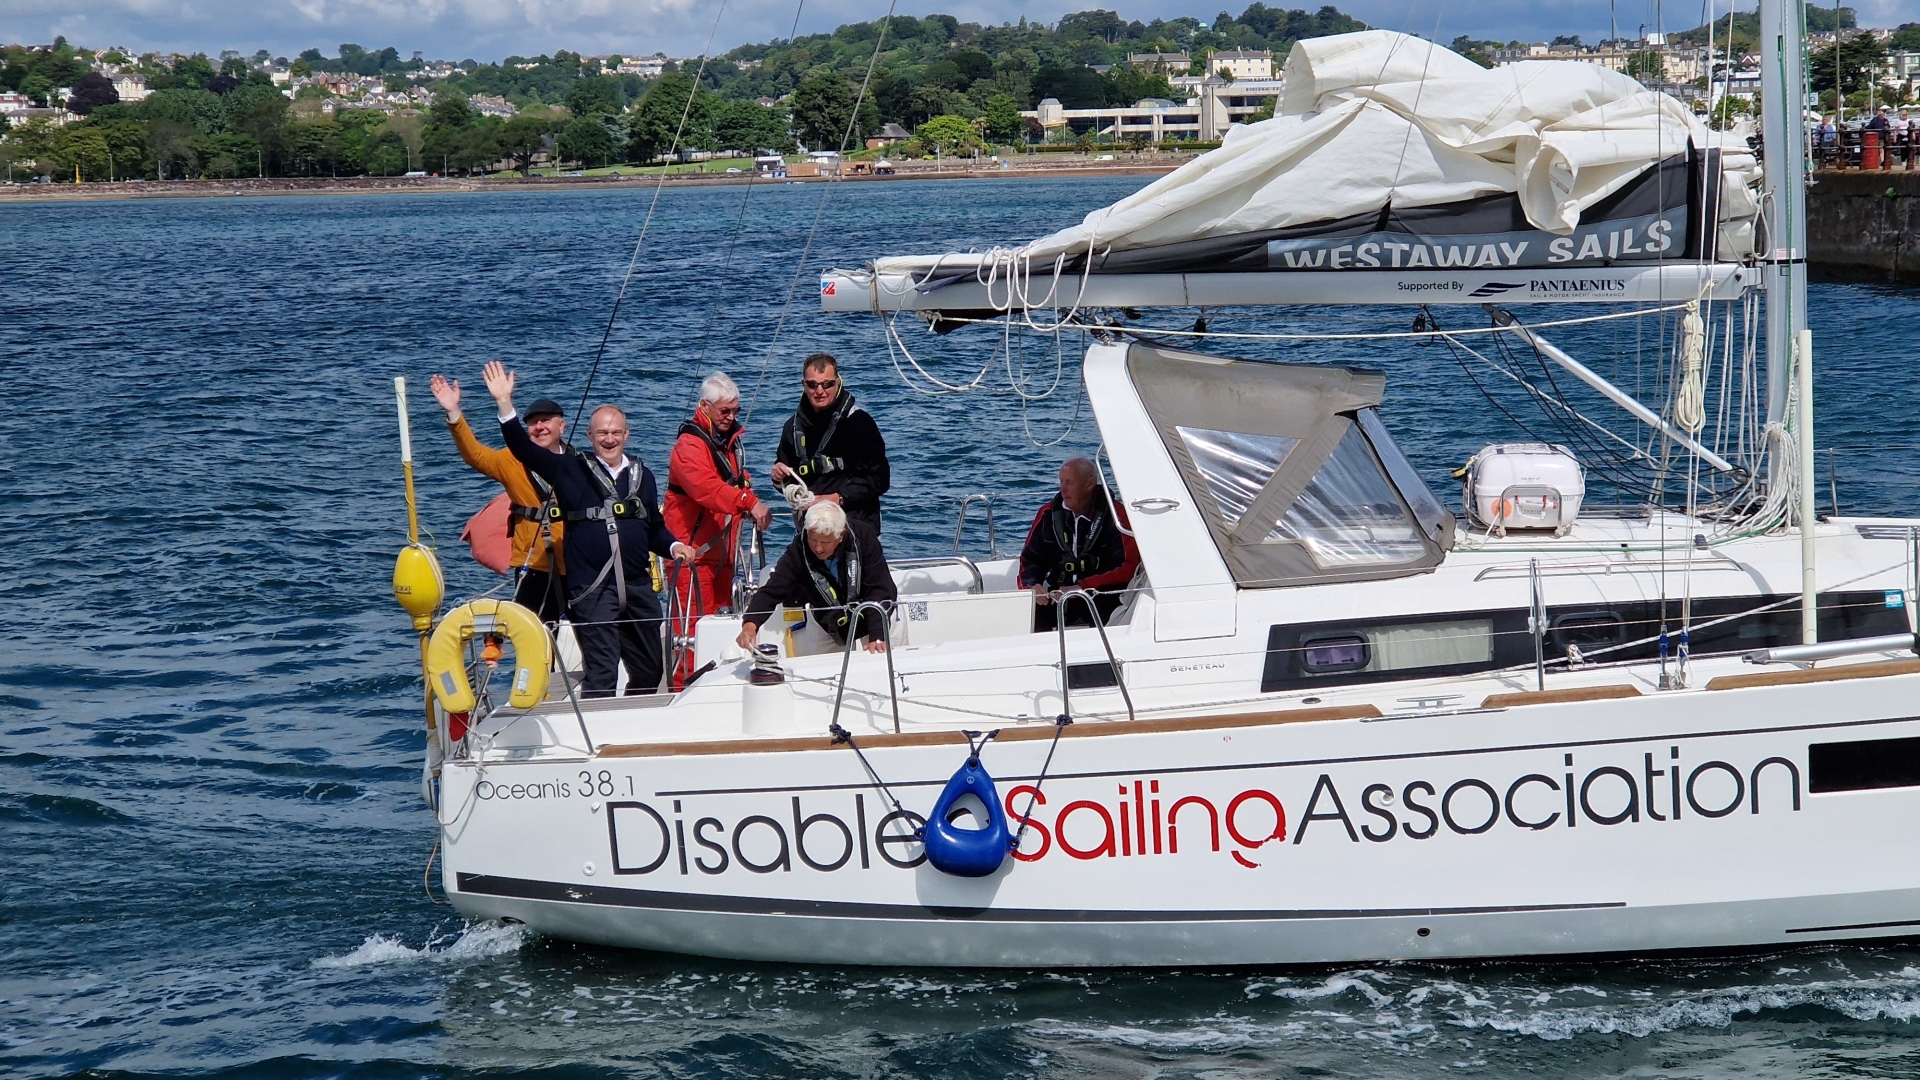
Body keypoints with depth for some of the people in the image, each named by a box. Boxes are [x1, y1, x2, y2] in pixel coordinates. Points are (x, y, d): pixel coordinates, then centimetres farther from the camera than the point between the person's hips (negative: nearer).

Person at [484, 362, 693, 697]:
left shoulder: (641, 476, 14)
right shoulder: (571, 469, 1)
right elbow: (523, 447, -8)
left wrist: (673, 546, 1)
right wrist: (505, 404, -19)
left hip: (638, 585, 5)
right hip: (592, 590, -5)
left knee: (649, 670, 15)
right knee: (601, 675, -12)